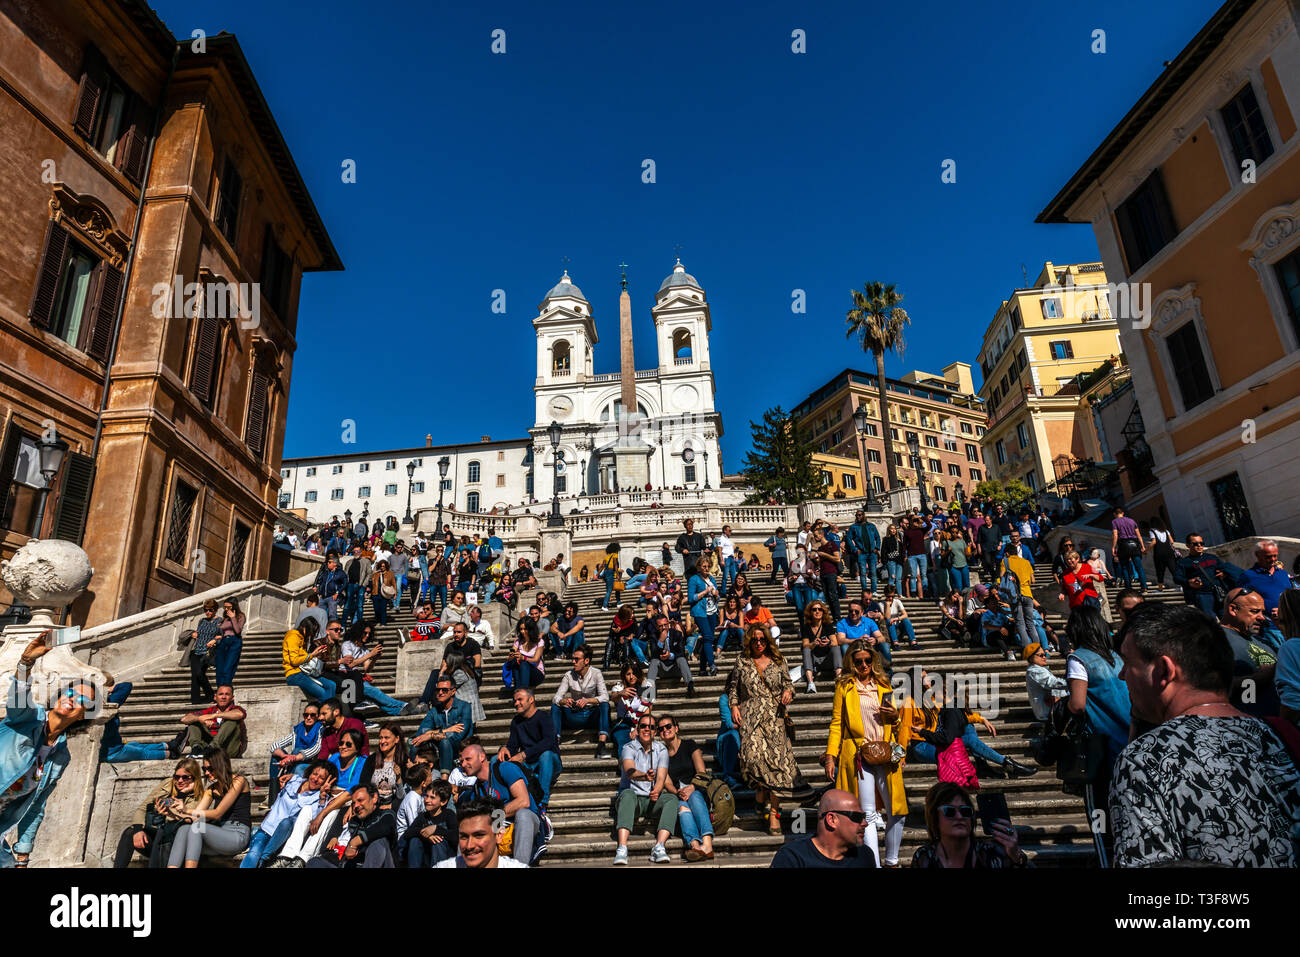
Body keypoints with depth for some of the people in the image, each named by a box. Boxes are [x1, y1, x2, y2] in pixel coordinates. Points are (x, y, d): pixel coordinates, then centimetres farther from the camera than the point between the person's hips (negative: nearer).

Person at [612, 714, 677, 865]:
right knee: (627, 794, -35)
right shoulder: (629, 748, -1)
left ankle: (659, 847, -39)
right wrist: (645, 776, -44)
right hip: (633, 797, -2)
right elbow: (629, 771, -22)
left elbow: (661, 777, -7)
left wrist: (656, 791, -30)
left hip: (653, 799, 2)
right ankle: (622, 849, -45)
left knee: (672, 799, -26)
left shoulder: (661, 749, 7)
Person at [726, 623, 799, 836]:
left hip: (774, 717, 0)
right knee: (753, 753, -19)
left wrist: (789, 691, -4)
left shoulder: (777, 661, 11)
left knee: (775, 758, -7)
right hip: (749, 716, 0)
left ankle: (774, 811, -1)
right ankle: (761, 791, 9)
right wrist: (734, 706, 2)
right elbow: (733, 687, 16)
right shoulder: (742, 662, 11)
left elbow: (788, 682, 17)